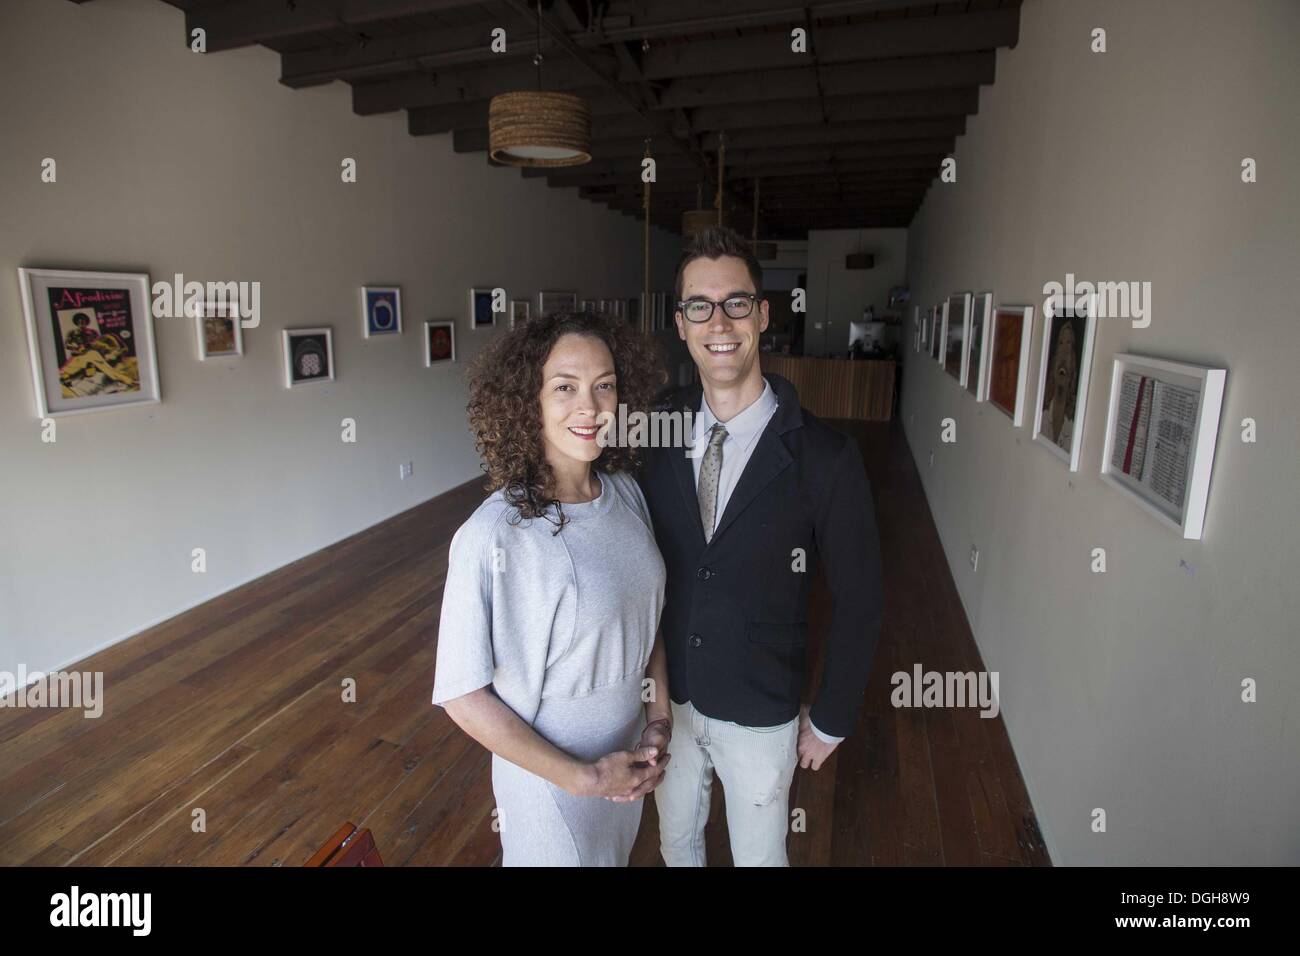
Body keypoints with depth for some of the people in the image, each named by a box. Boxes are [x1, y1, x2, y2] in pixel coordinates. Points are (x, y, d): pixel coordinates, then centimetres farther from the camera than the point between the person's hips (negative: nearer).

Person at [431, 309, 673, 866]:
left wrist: (659, 718, -4)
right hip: (551, 774, -5)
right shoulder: (489, 540, -28)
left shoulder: (627, 492, -10)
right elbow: (462, 694, -20)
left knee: (617, 855, 30)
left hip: (631, 759, 6)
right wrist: (581, 778, -17)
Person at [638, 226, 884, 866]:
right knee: (676, 840, 27)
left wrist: (830, 720, -4)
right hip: (665, 695, 3)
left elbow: (858, 603, -11)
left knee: (758, 854, 23)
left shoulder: (825, 458, -21)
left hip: (761, 716, -2)